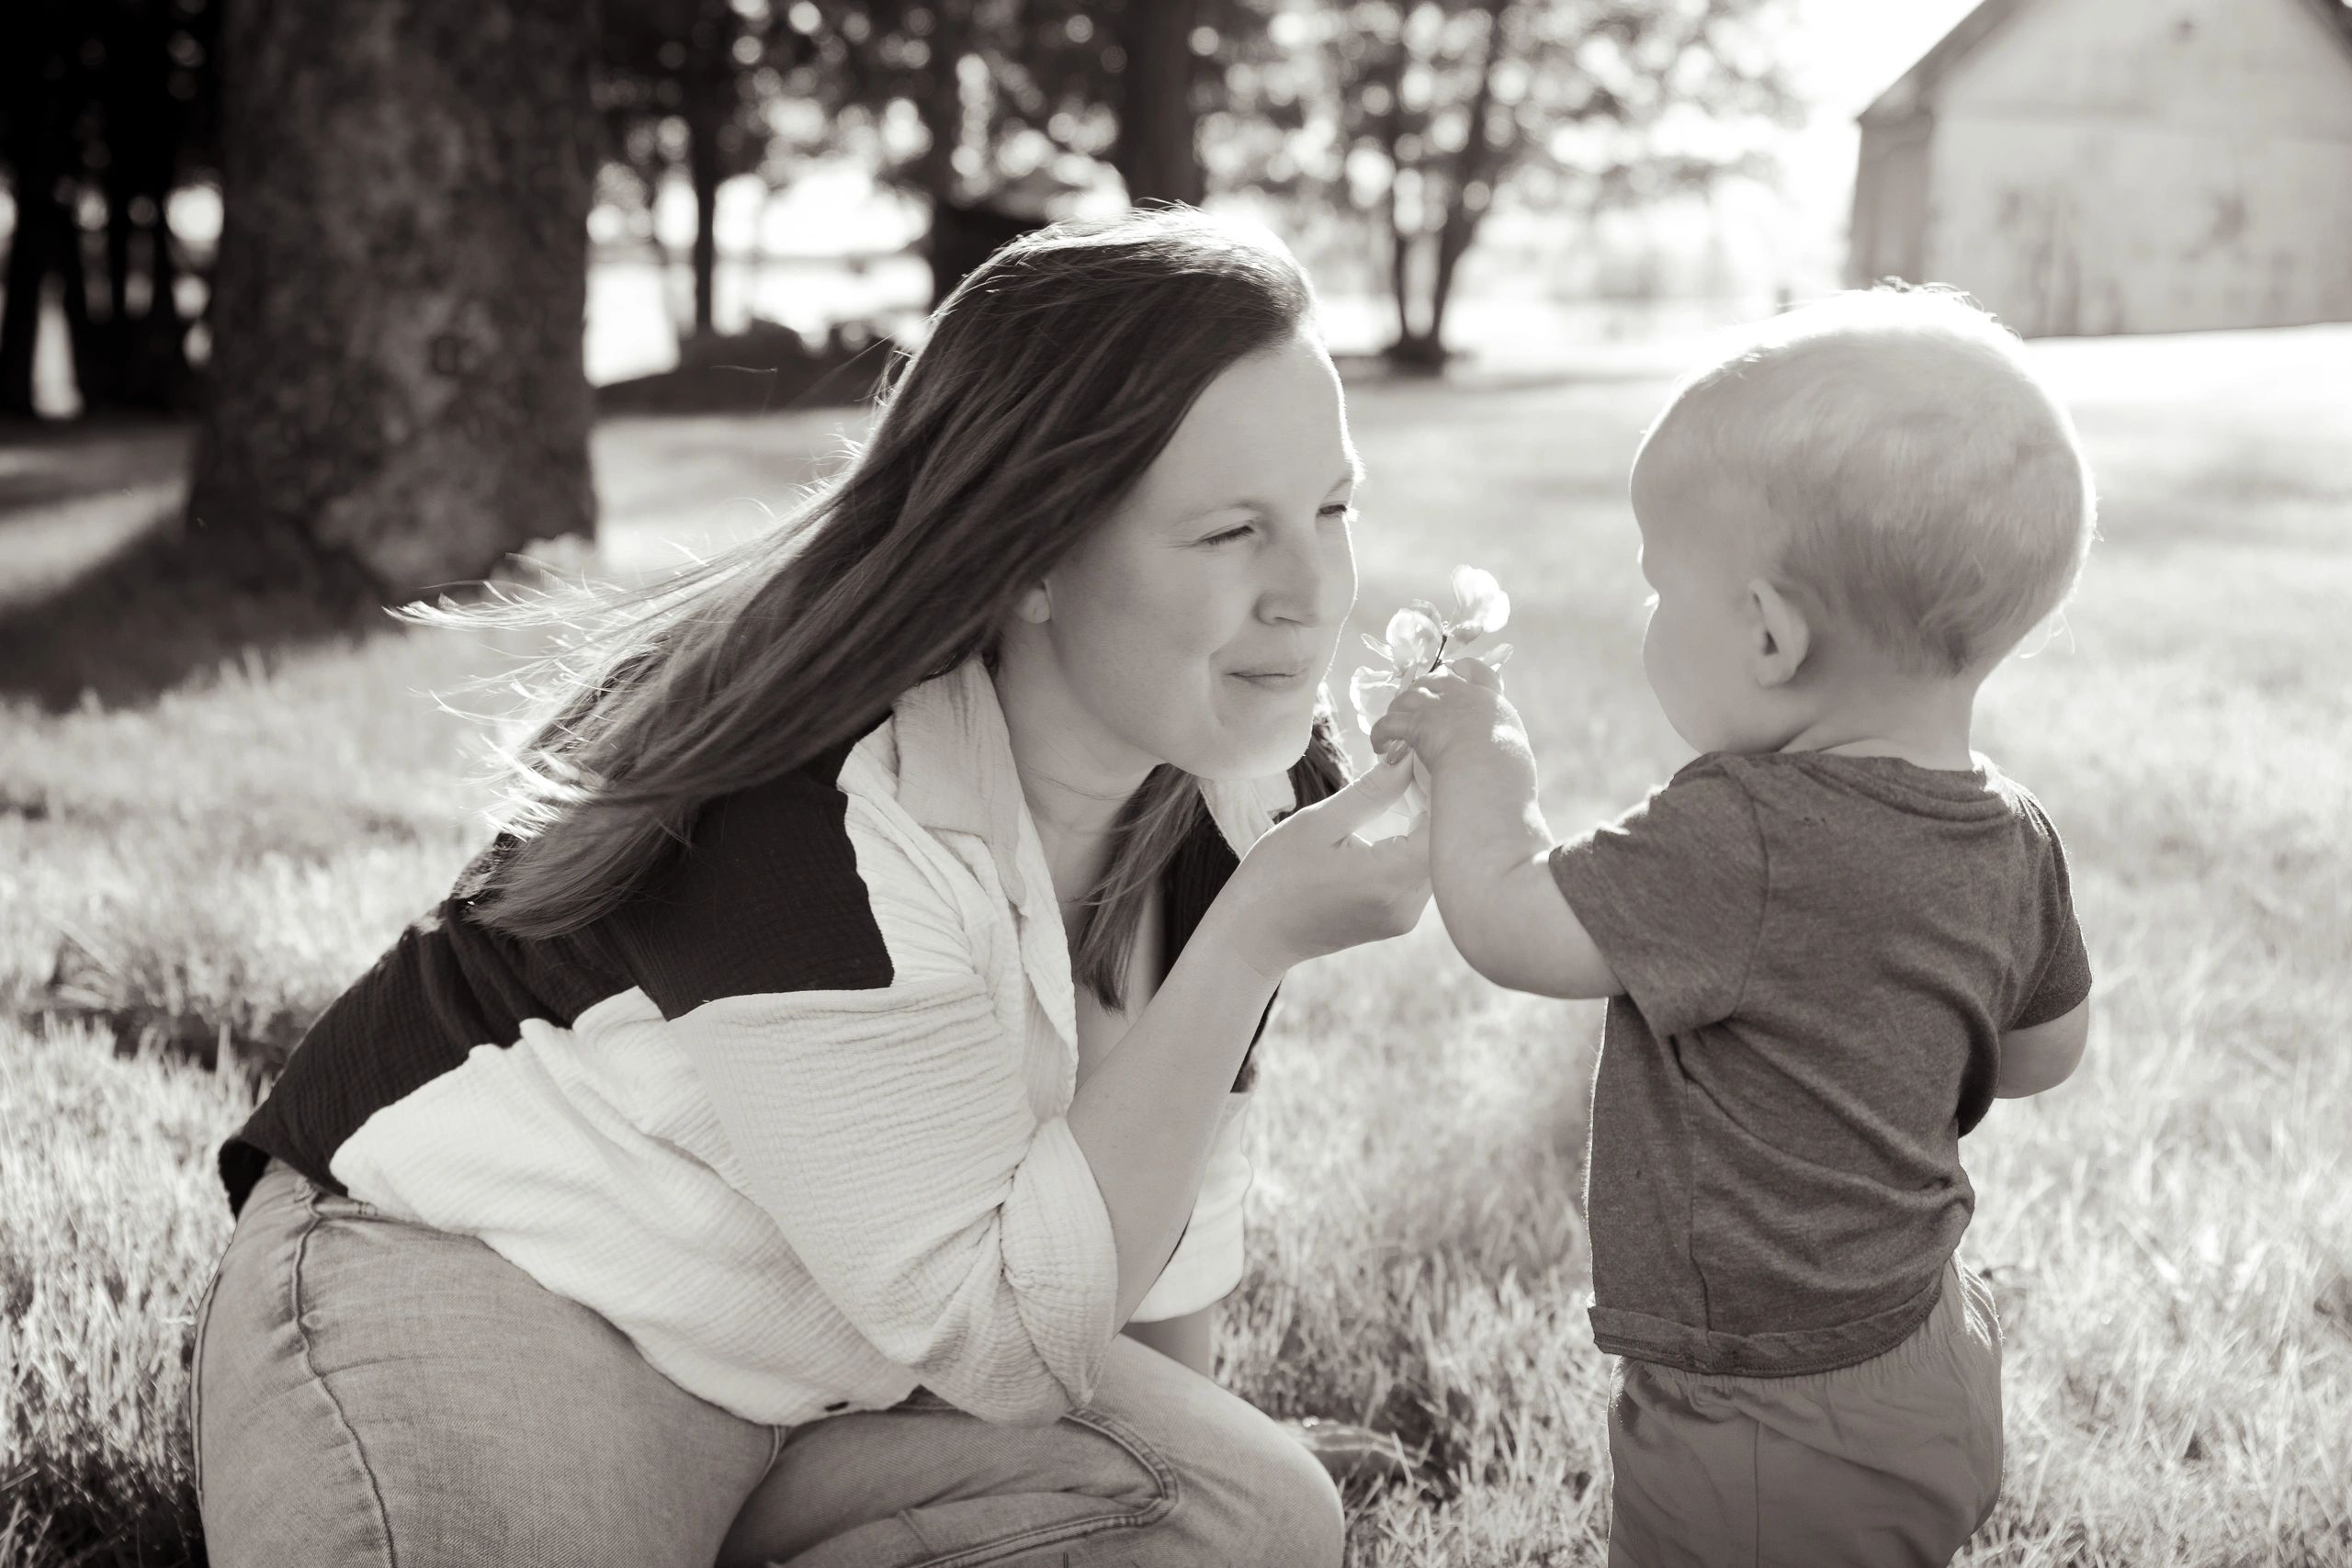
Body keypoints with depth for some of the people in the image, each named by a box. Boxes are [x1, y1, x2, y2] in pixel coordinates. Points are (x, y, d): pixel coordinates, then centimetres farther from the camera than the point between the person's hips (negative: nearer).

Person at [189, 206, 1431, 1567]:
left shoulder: (1229, 804, -7)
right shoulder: (819, 817, -30)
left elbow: (1158, 1268, 5)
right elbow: (1008, 1328, -26)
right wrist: (1255, 944, -31)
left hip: (806, 1376, 7)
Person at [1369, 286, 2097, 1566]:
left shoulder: (1739, 839, -28)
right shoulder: (2010, 837, -2)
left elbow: (1506, 920, -20)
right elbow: (2043, 1050, 12)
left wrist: (1477, 752, -4)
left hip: (1765, 1438, -8)